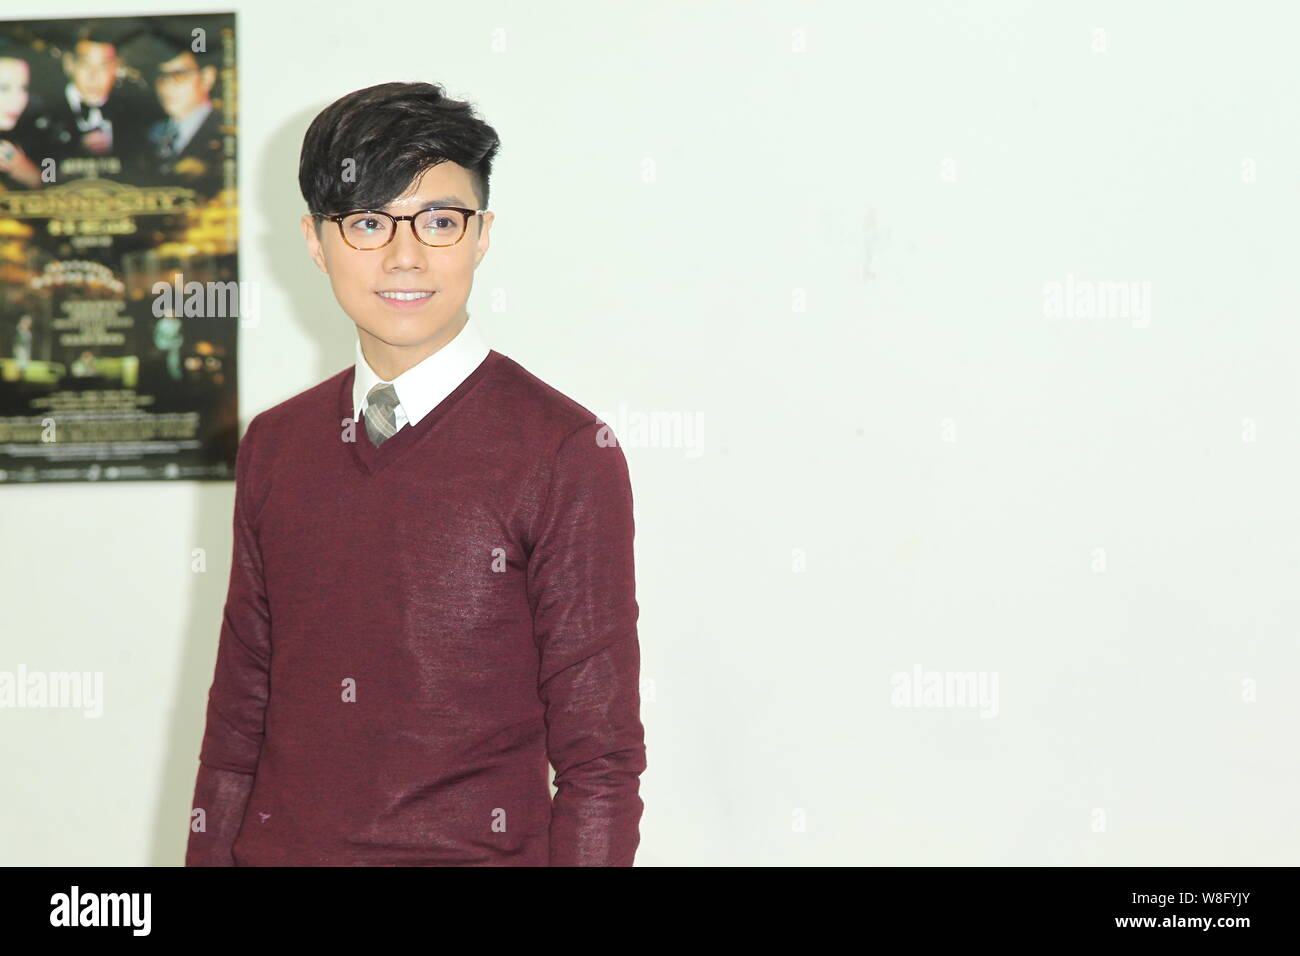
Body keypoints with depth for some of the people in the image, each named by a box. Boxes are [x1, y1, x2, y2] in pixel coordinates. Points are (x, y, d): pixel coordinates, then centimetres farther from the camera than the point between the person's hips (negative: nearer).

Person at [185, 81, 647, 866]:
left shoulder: (567, 453, -9)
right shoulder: (273, 447, 6)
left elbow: (600, 758, -10)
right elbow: (238, 713, 11)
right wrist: (208, 854, 7)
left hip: (476, 845, -4)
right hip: (279, 846, 4)